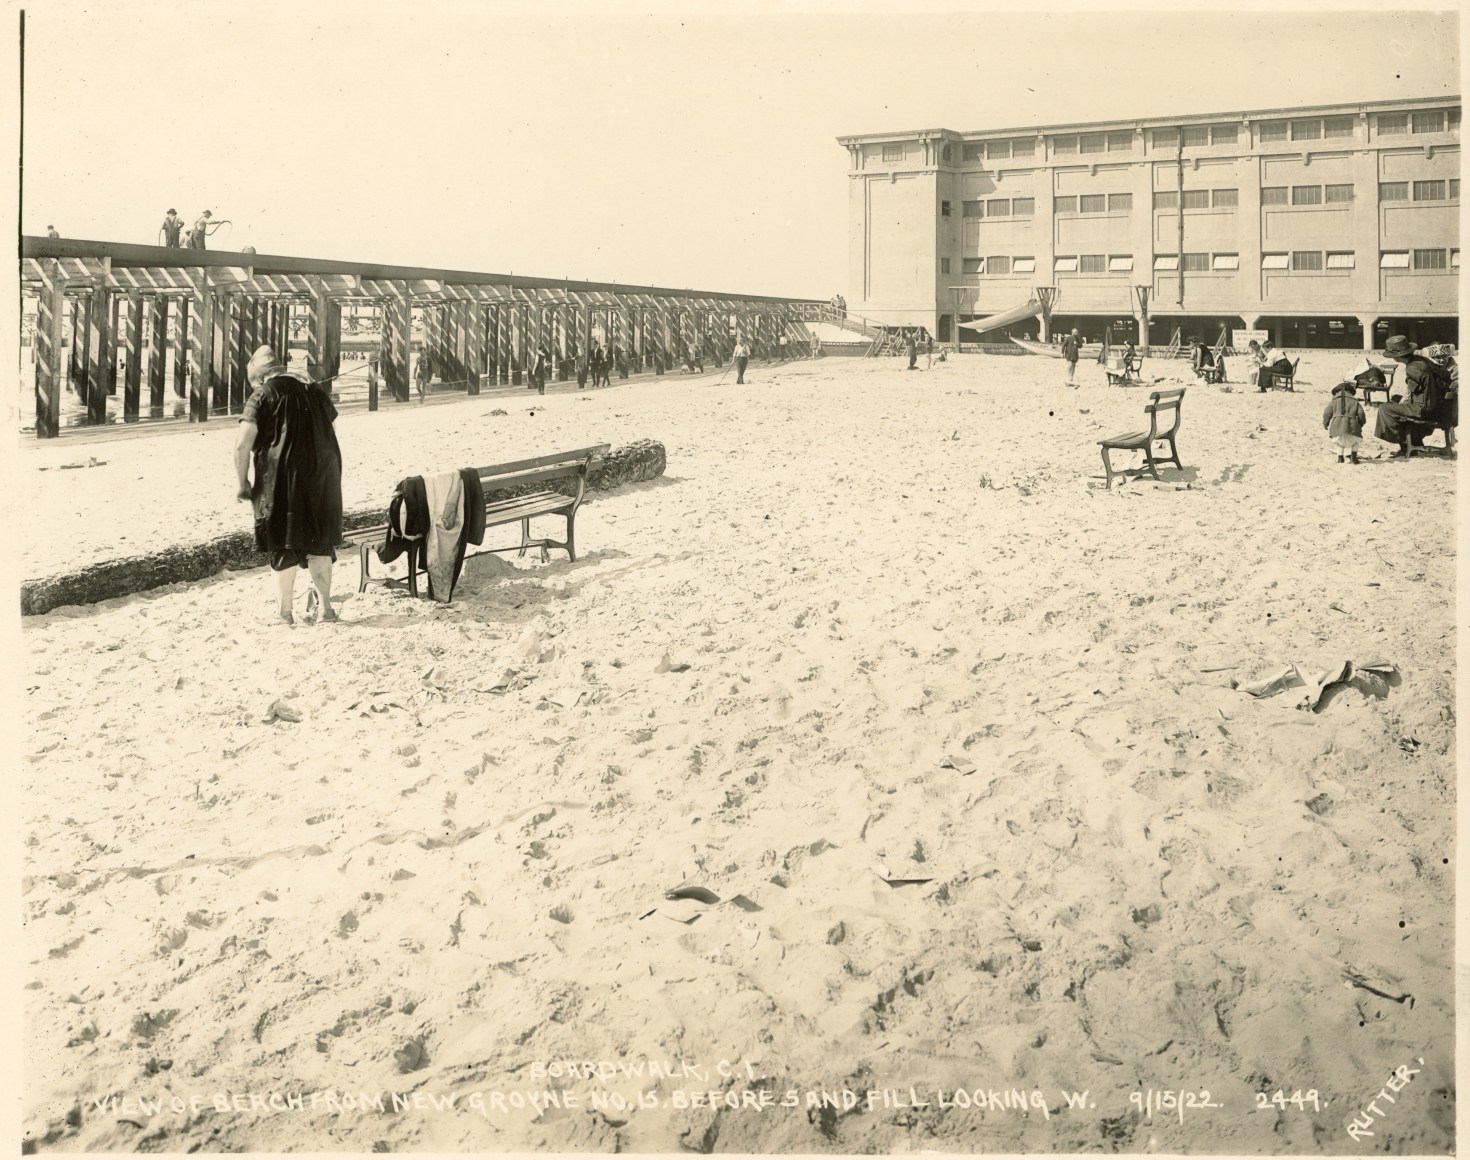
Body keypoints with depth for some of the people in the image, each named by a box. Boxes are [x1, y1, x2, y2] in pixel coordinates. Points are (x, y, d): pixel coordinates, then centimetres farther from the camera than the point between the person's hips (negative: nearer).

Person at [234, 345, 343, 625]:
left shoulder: (262, 396, -5)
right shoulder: (314, 392, 12)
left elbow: (243, 445, -13)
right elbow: (329, 432, 18)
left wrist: (243, 483, -2)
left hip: (282, 482, -4)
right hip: (321, 480, 4)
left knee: (283, 547, 8)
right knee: (320, 544, 15)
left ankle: (285, 612, 12)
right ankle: (324, 606, 18)